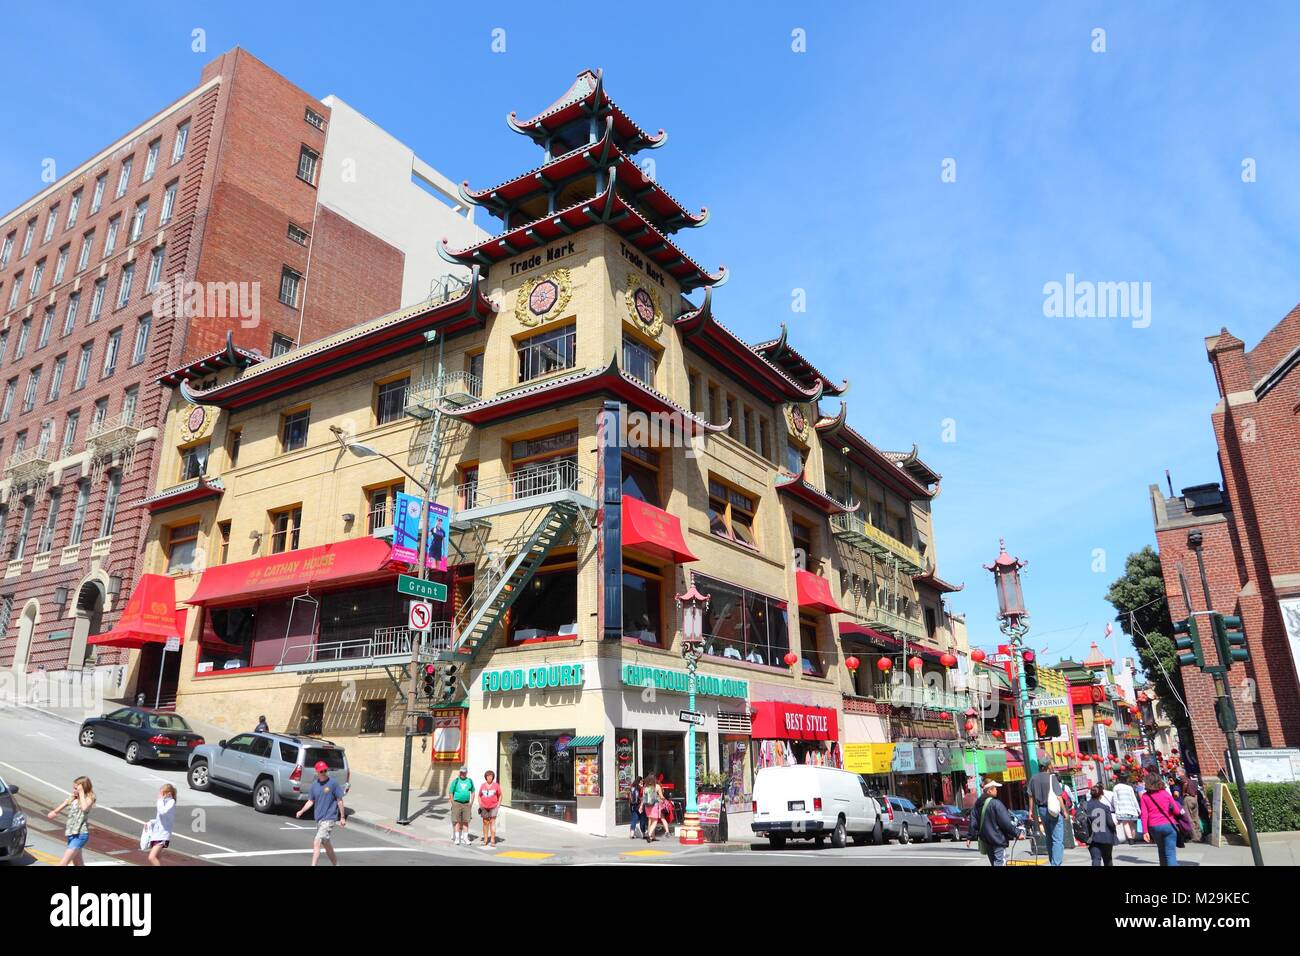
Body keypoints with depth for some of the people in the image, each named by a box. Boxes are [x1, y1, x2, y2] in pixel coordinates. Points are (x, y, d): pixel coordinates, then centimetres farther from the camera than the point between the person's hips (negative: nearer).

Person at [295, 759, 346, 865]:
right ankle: (335, 864, 36)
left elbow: (339, 800, -6)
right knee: (326, 844, 19)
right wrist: (301, 811, -5)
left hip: (329, 819, -6)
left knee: (316, 843, -17)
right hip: (318, 818, 6)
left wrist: (342, 817, -4)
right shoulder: (315, 784, 3)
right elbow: (311, 801, 11)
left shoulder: (333, 783, -12)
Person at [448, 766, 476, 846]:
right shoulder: (456, 781, -1)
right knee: (457, 821, -1)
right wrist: (453, 803, -3)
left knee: (465, 821, 4)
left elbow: (472, 792, 16)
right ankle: (456, 838, 6)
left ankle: (465, 838, 12)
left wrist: (471, 803, 9)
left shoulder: (470, 781, 7)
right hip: (457, 803, -2)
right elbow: (450, 793, 2)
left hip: (466, 804, 2)